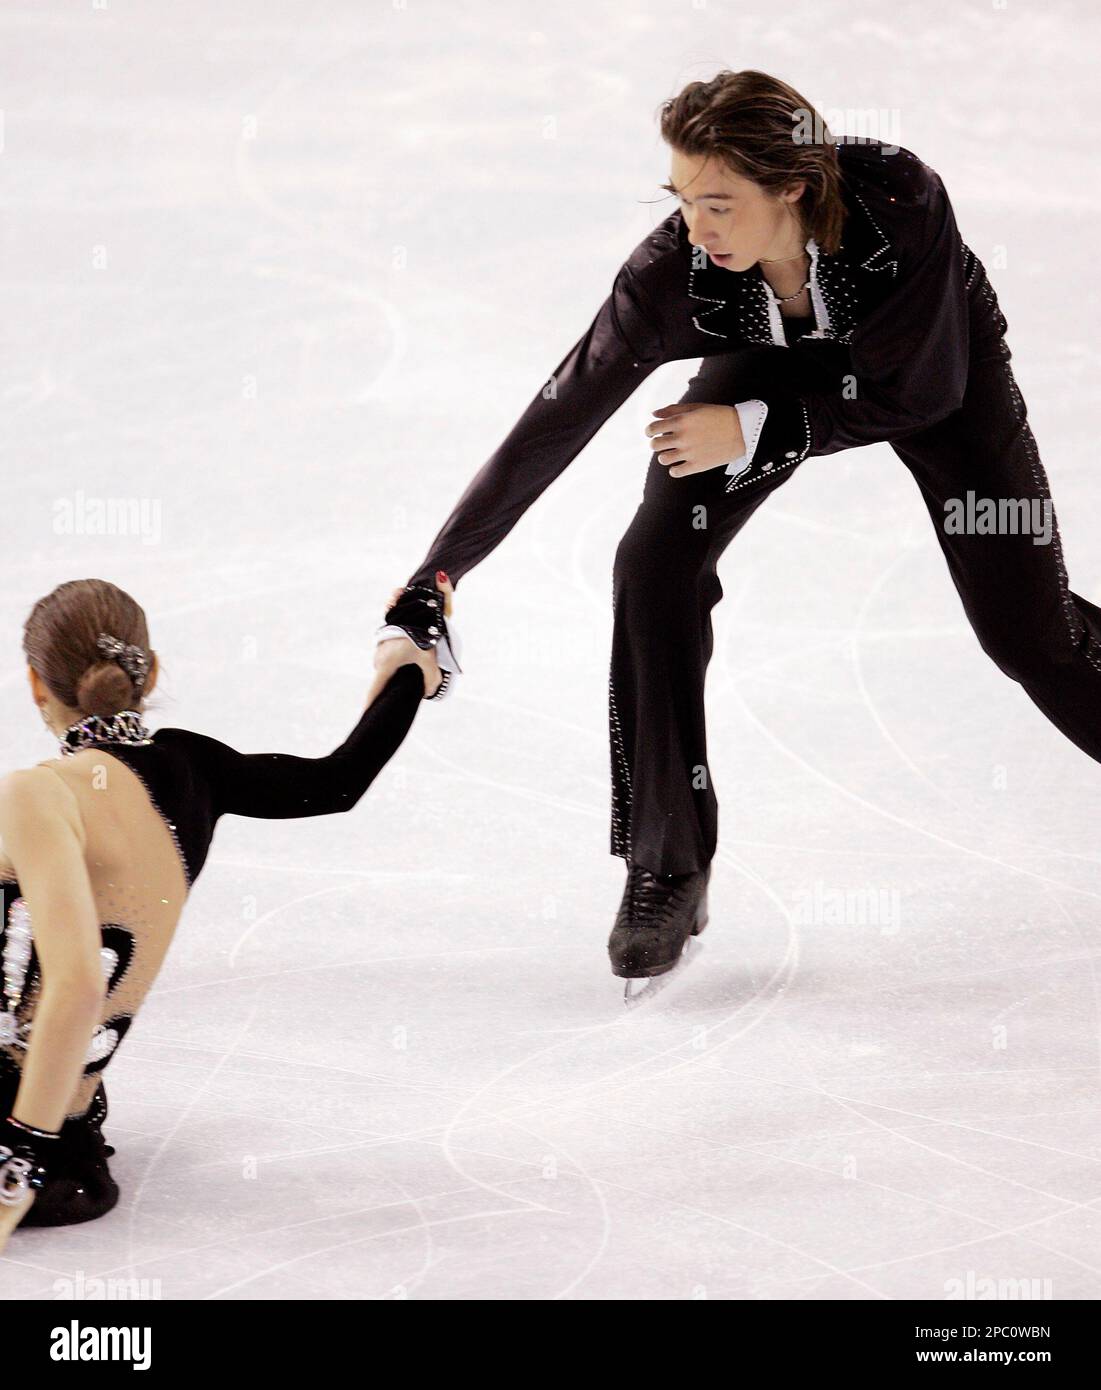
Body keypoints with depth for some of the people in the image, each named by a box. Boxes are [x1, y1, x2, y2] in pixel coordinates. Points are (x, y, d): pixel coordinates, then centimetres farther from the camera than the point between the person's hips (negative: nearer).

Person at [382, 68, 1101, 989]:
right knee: (654, 566, -17)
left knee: (1024, 628, -4)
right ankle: (669, 869, -4)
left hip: (936, 360, -1)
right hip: (771, 361, 2)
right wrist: (432, 587, -32)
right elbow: (554, 425, -31)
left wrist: (753, 429, -33)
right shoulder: (672, 275, -35)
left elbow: (916, 391, -28)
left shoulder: (903, 201, -40)